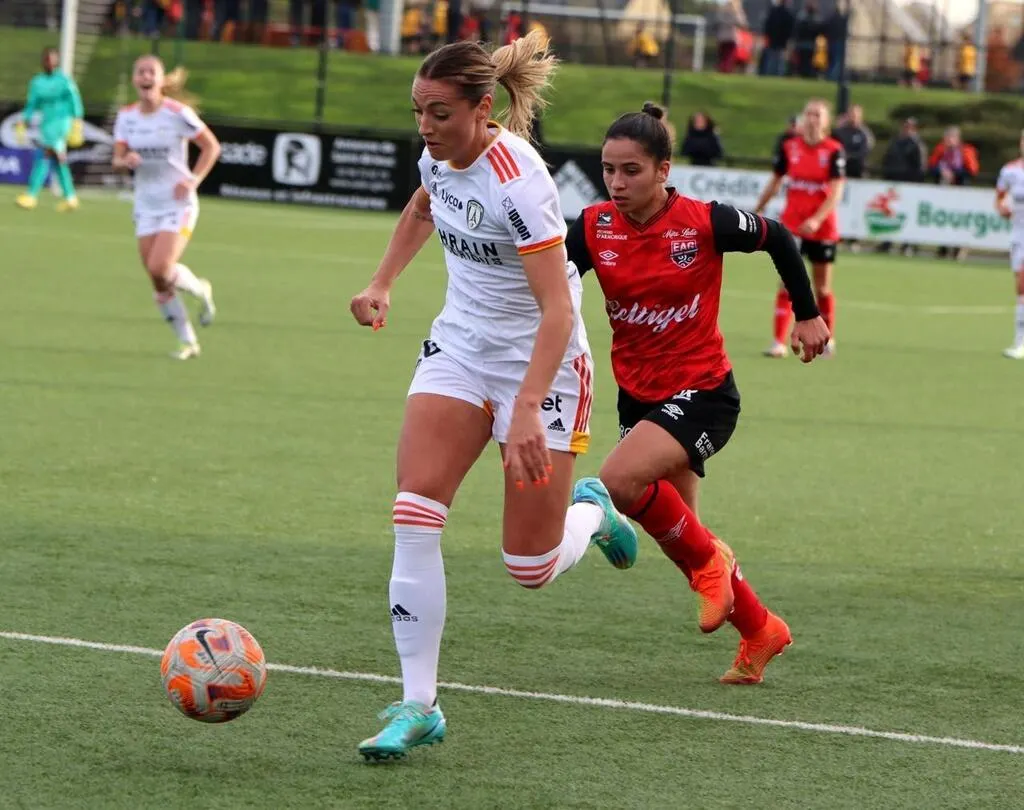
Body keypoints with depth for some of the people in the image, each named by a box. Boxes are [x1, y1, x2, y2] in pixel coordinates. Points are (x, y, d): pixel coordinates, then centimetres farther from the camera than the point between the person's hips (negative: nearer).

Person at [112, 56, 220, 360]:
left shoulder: (178, 114, -13)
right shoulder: (126, 116, 1)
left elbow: (212, 146, -5)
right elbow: (118, 160, 2)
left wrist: (193, 180, -15)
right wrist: (125, 161, -22)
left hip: (178, 204, -5)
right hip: (146, 205, 5)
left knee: (160, 268, -20)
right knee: (159, 285, 1)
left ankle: (200, 290, 12)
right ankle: (187, 342, 15)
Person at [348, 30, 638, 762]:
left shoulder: (518, 182, -27)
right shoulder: (441, 155, -5)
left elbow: (557, 309, -31)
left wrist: (528, 410, -39)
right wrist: (382, 285, 16)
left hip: (540, 361, -6)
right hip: (460, 346, 6)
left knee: (531, 569, -2)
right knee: (414, 515, -14)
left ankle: (592, 511, 34)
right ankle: (419, 705, -10)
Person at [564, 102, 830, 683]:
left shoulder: (705, 222, -16)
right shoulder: (594, 229, -7)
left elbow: (778, 239, 0)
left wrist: (808, 315, 10)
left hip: (703, 392, -6)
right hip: (638, 395, 6)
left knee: (620, 479, -28)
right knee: (681, 538, 11)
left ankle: (709, 559, -4)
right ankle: (761, 631, 33)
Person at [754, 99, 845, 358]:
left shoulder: (834, 151, -9)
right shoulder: (789, 147, 0)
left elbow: (836, 192, -15)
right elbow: (775, 181, 13)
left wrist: (817, 220, -26)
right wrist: (758, 211, 16)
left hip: (822, 227, -2)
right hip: (792, 225, 2)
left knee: (822, 286, 9)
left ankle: (828, 338, 27)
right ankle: (779, 341, -9)